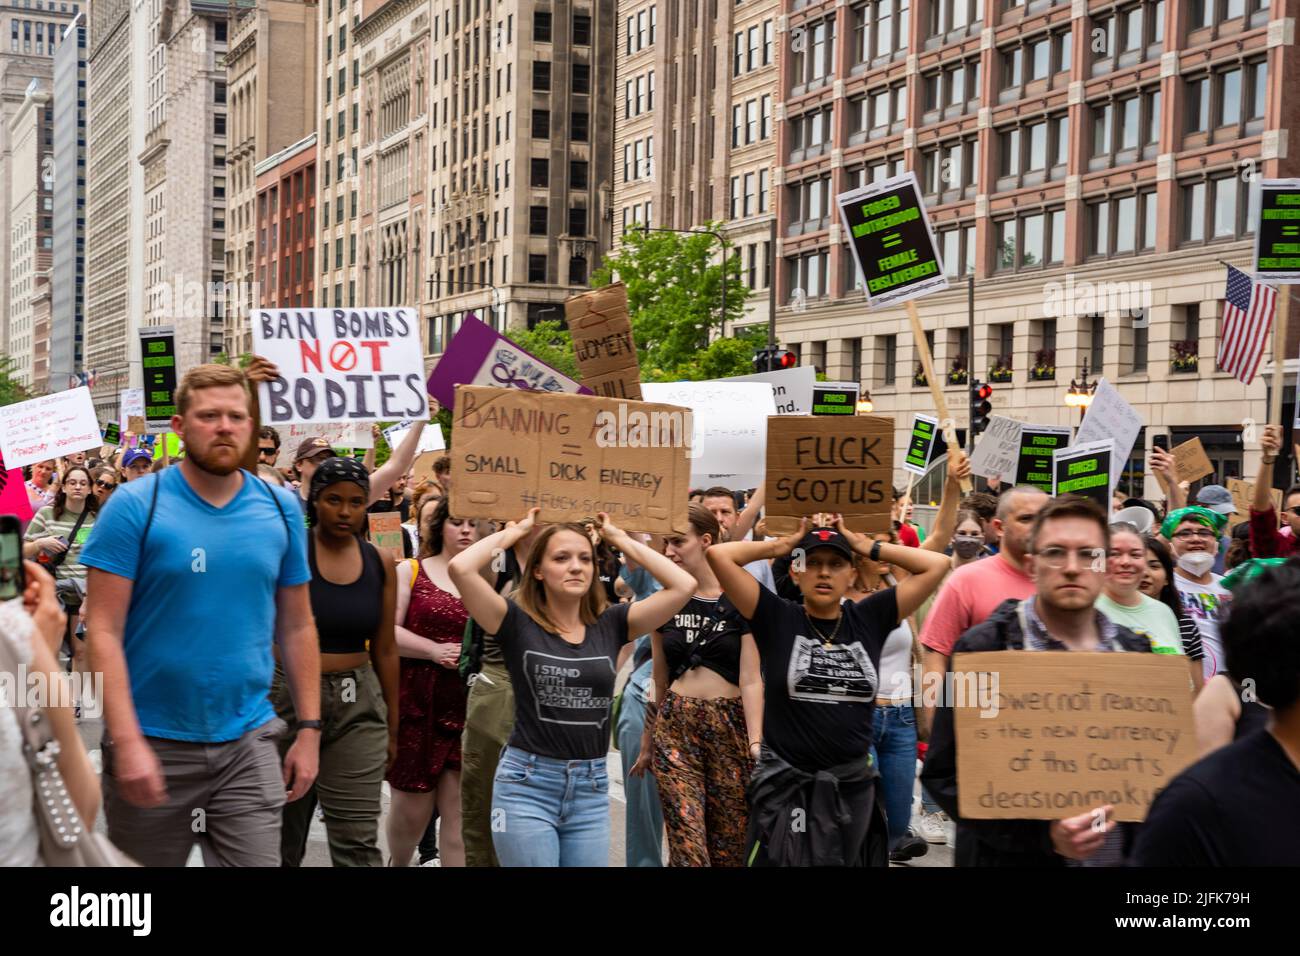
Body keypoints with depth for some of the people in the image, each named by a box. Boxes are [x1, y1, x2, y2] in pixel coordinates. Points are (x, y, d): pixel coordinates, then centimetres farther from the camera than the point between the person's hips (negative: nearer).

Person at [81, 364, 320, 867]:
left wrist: (309, 729, 5)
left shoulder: (279, 510, 4)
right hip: (154, 744, -2)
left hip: (249, 743, 3)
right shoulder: (136, 505, -7)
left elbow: (297, 628, 10)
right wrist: (127, 741, -18)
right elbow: (103, 630, -11)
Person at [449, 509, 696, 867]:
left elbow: (683, 585, -4)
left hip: (592, 788, 4)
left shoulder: (611, 624, 4)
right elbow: (461, 568, -17)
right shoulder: (518, 623, -4)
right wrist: (515, 530, -2)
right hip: (527, 785, -3)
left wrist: (619, 538, 4)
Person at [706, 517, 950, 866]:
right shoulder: (776, 618, -4)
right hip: (785, 785, -3)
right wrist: (783, 546, 0)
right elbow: (718, 555, -10)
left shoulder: (869, 619, 2)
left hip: (853, 785, 3)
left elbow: (937, 563, 2)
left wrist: (867, 547, 3)